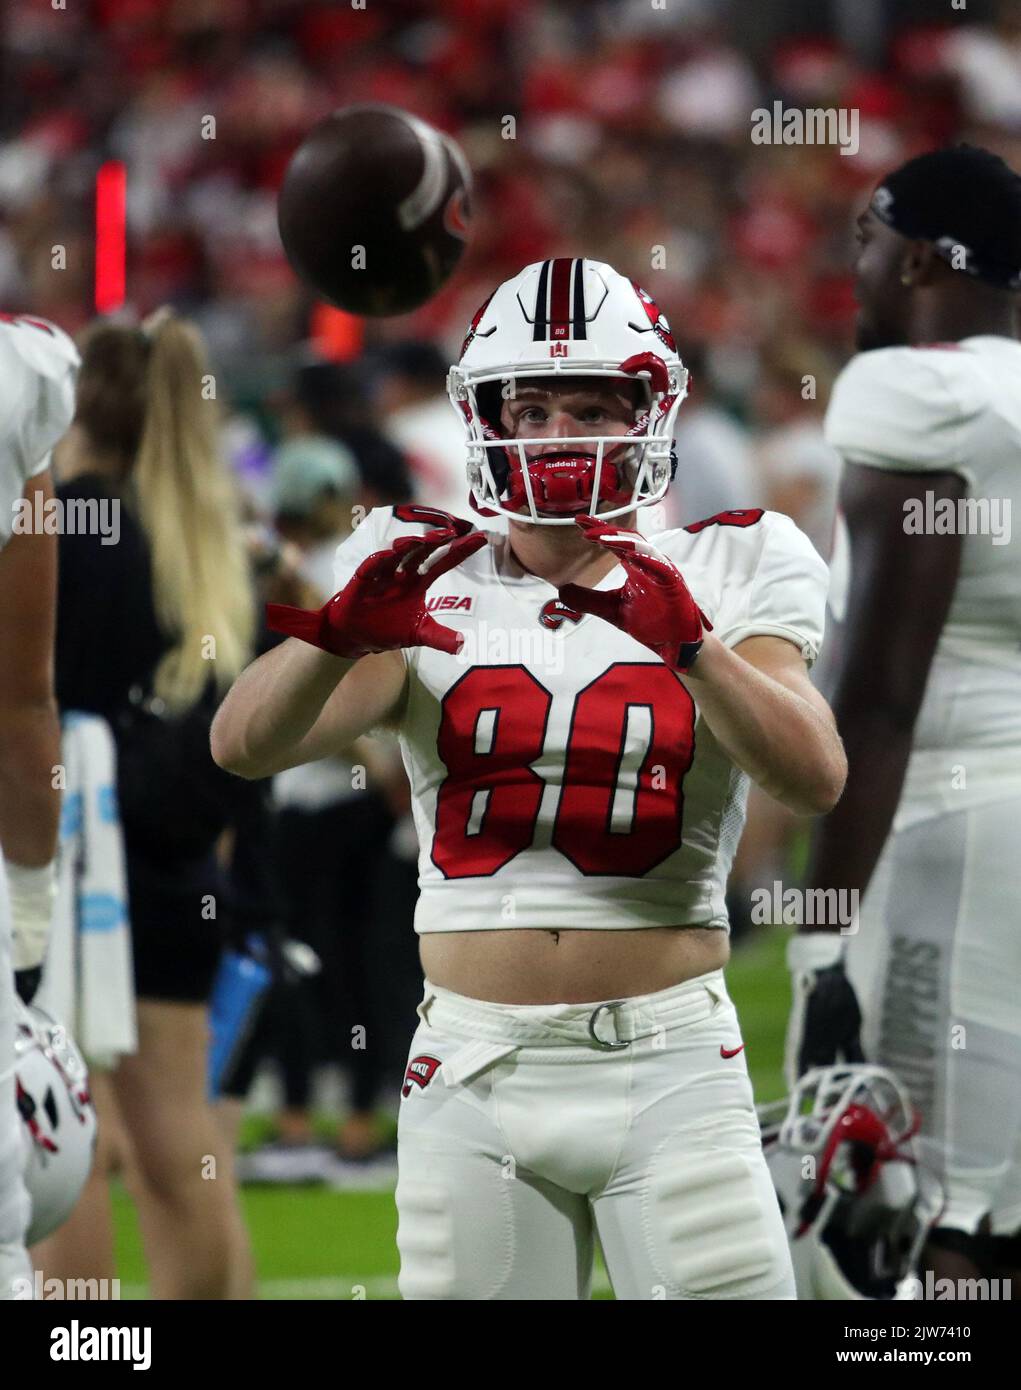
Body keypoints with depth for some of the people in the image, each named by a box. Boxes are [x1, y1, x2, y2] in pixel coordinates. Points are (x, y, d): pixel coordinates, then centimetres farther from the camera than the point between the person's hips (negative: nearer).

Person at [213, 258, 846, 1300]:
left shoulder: (717, 581, 4)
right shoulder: (430, 591, 5)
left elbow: (815, 779, -12)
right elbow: (244, 746, -9)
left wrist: (685, 642, -28)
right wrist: (339, 634, -29)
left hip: (669, 1068, -1)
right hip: (475, 1070, 1)